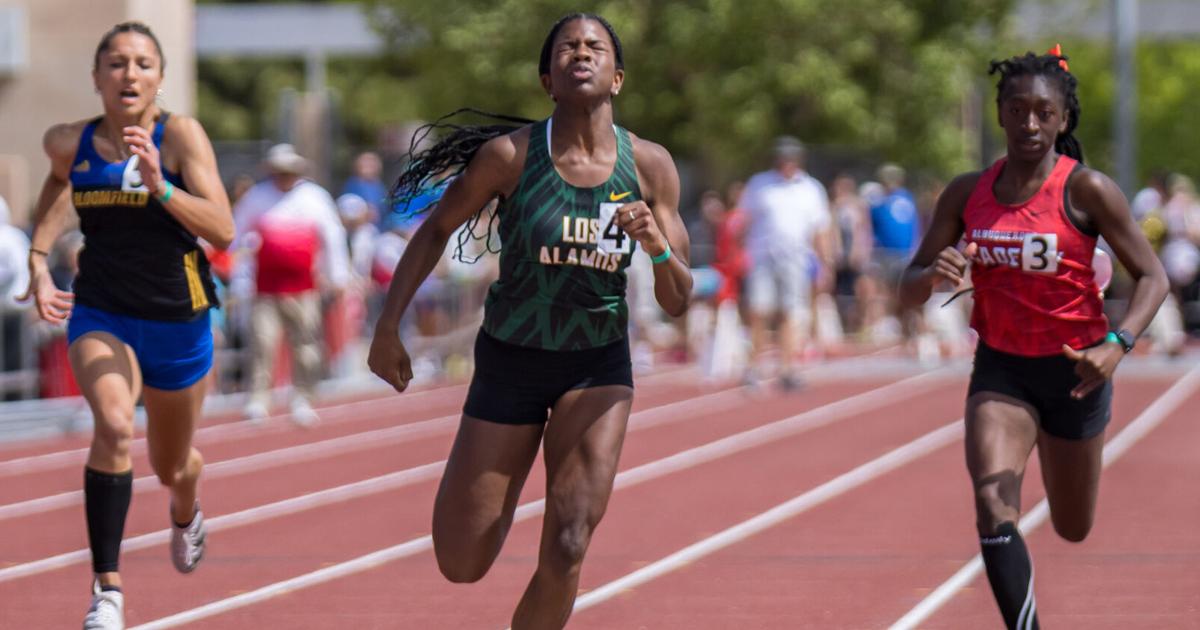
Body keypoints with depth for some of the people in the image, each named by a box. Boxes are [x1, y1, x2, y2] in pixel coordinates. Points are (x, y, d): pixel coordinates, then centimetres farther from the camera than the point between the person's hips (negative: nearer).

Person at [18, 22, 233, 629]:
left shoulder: (181, 135, -15)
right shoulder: (71, 142, -5)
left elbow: (223, 231, -23)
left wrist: (158, 187, -35)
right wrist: (38, 259, 13)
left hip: (176, 321, 0)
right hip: (100, 316, 1)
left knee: (170, 466, 19)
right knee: (114, 426, -30)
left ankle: (185, 513, 59)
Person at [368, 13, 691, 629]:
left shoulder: (649, 165, -9)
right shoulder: (509, 154, -14)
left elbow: (677, 302, -5)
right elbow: (436, 229, 2)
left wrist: (659, 246, -26)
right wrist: (387, 328, -2)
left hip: (597, 369, 0)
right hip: (509, 364, 0)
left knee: (566, 550, -20)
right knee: (461, 567, 4)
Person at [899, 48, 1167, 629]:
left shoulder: (1087, 190, -13)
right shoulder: (967, 194, -2)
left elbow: (1151, 277, -10)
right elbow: (910, 290, 3)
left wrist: (1117, 345, -28)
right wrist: (934, 274, -22)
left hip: (1073, 371, -1)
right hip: (1000, 369, 2)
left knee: (1073, 530, 16)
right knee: (992, 504, -23)